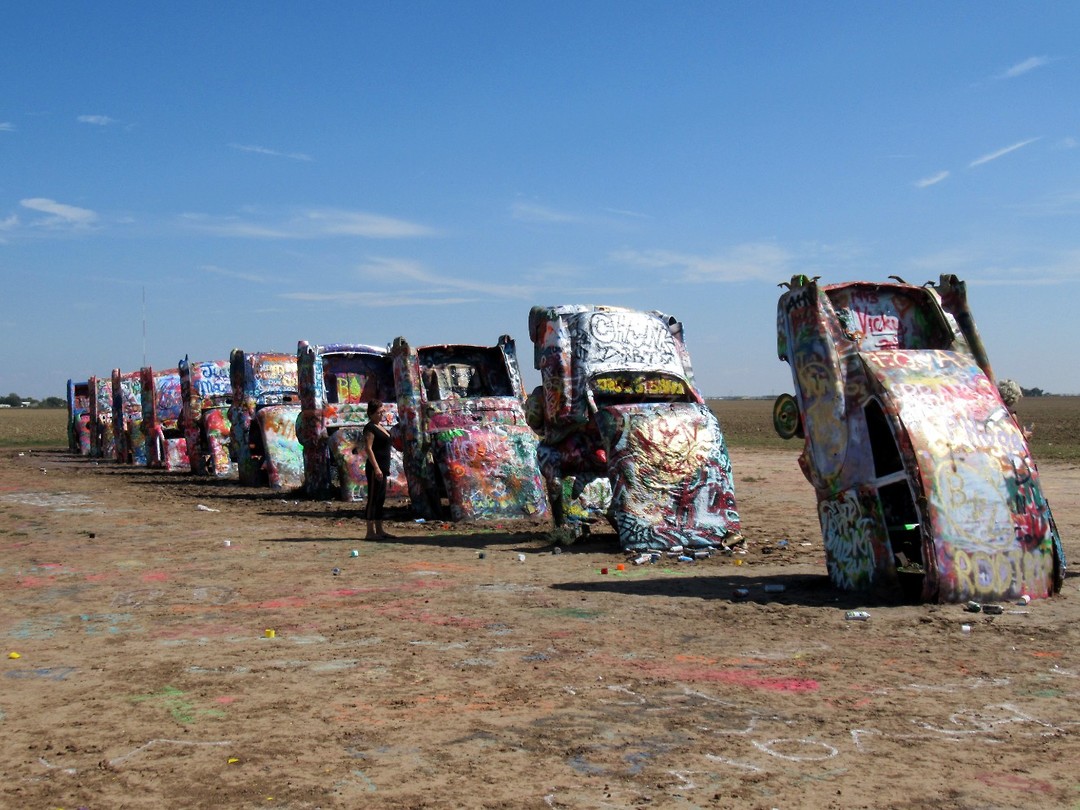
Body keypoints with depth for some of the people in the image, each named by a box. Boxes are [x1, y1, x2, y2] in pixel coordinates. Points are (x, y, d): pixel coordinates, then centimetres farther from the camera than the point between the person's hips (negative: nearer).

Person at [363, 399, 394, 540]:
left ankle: (379, 530, 15)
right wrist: (376, 468, -23)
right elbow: (368, 448, -18)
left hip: (382, 468, 10)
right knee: (373, 499, -8)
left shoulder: (379, 427, 18)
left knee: (380, 499, 11)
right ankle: (371, 532, -6)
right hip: (375, 468, -10)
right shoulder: (370, 428, -11)